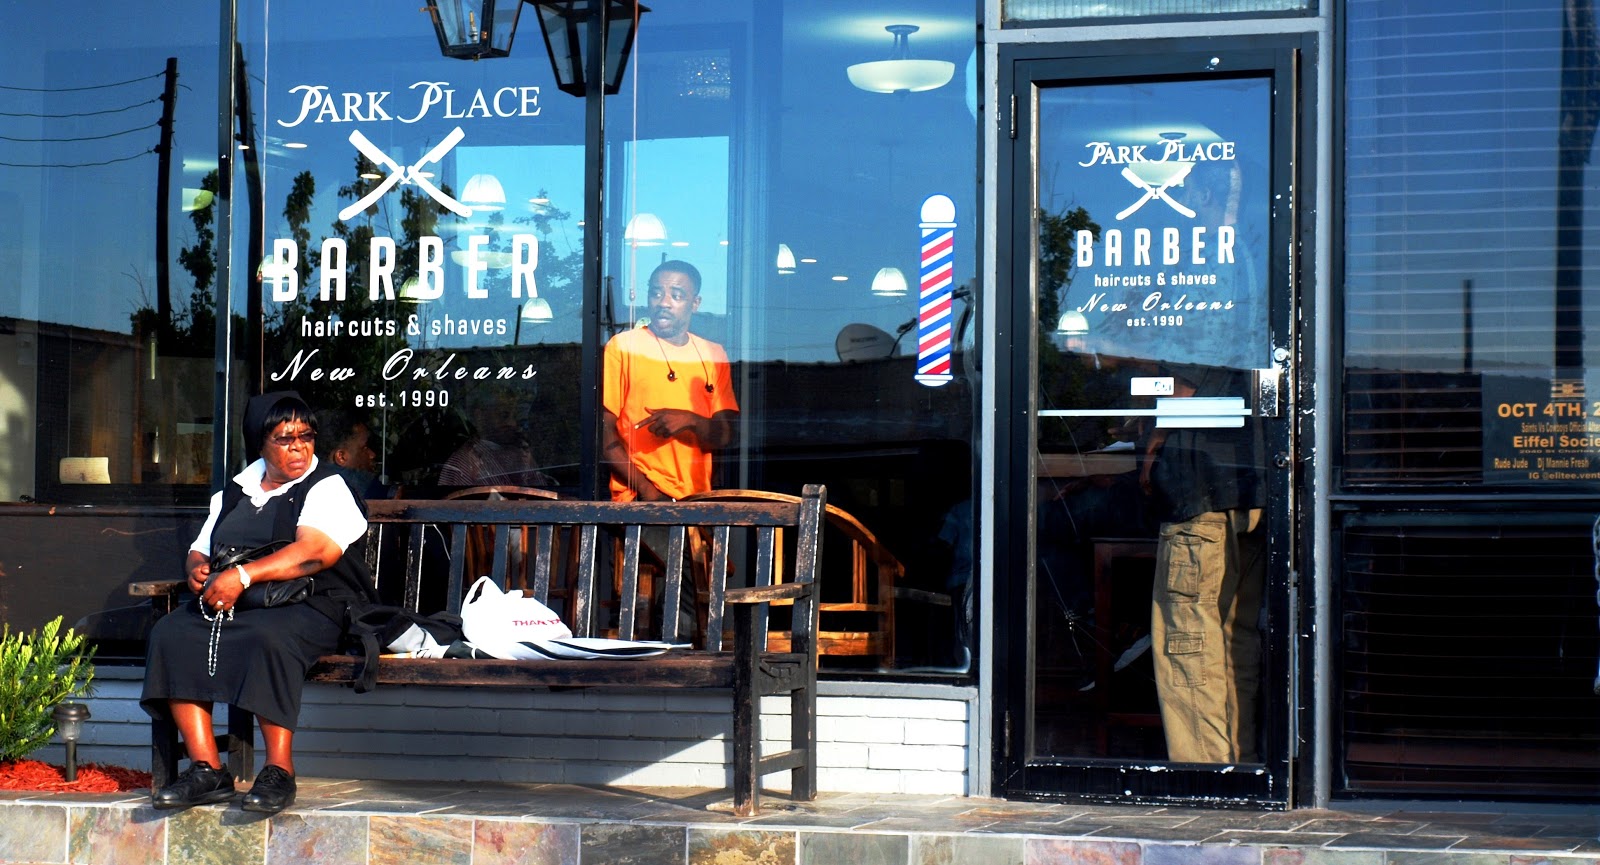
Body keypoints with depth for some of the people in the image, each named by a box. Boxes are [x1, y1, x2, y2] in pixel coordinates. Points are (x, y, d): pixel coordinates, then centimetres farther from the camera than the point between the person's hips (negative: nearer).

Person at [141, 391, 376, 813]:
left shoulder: (327, 488, 2)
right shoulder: (234, 492, 22)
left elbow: (315, 552, -16)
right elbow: (199, 551, 25)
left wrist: (243, 576, -24)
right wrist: (198, 570, -1)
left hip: (309, 608, -6)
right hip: (228, 606, 6)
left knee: (269, 639, -39)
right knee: (172, 633, -23)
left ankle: (279, 773, -33)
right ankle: (206, 769, -26)